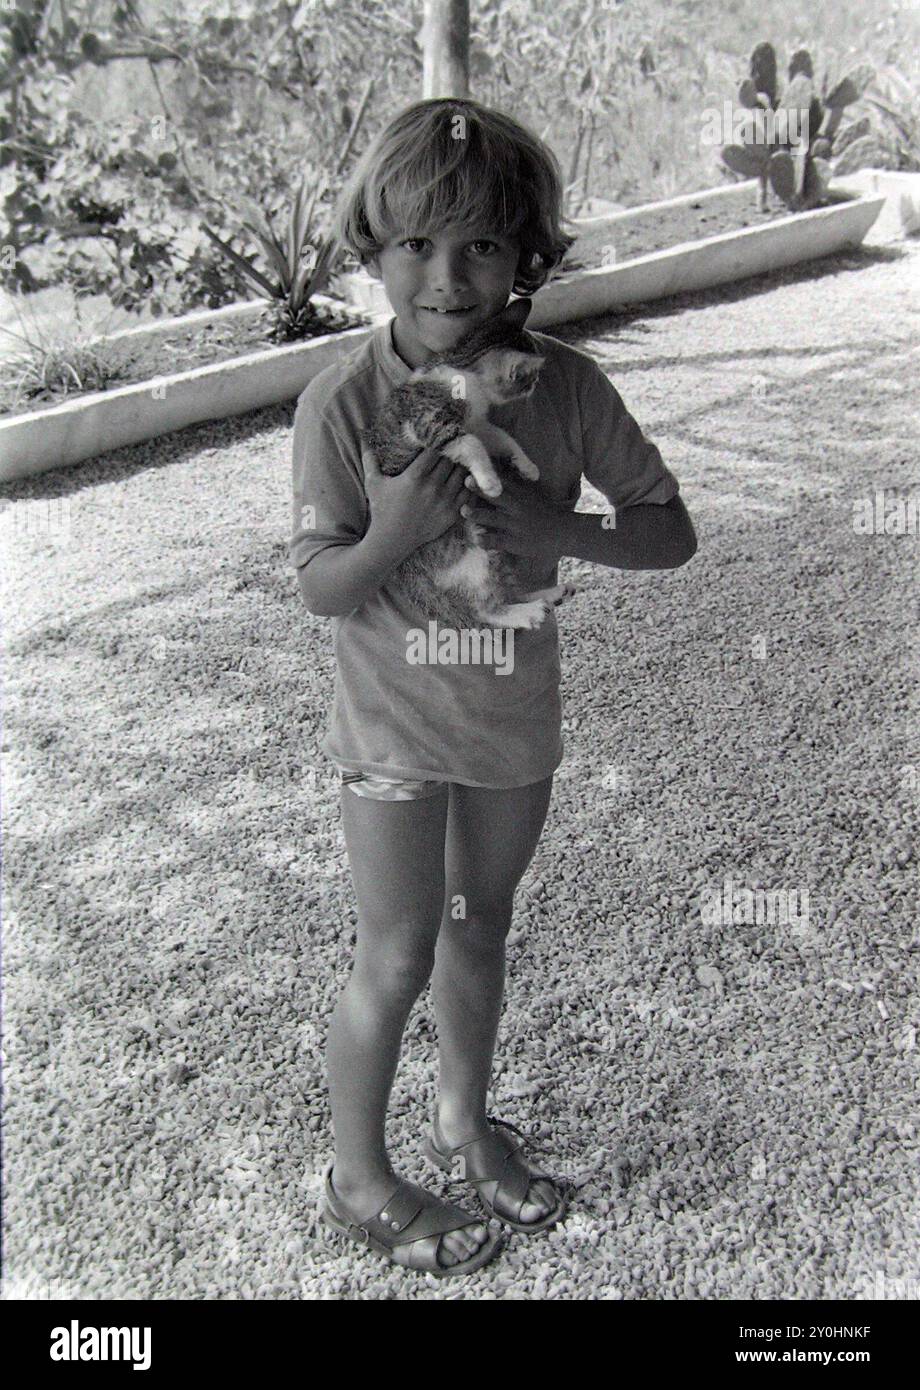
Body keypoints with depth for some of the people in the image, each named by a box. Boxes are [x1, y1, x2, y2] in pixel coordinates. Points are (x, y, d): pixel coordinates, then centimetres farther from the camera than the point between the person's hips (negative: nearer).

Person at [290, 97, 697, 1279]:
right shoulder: (343, 403, -18)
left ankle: (466, 1123, 46)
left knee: (480, 926, 21)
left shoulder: (564, 385, -12)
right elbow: (319, 590, -13)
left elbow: (672, 532, -7)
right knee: (397, 959, 6)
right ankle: (359, 1181, 32)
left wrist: (561, 532, -25)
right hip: (395, 724, -3)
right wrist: (392, 534, -33)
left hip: (516, 712, 4)